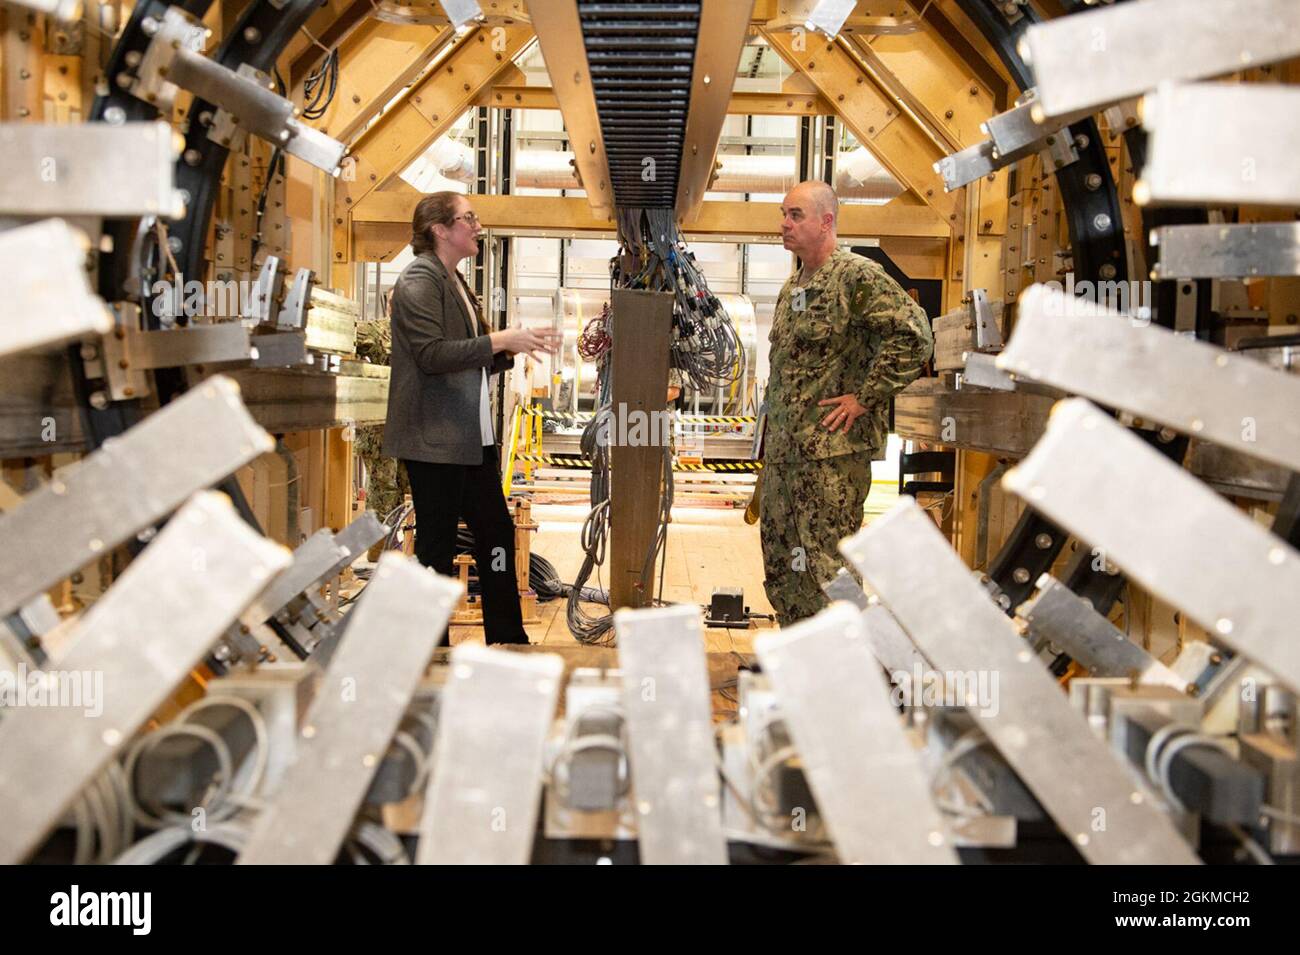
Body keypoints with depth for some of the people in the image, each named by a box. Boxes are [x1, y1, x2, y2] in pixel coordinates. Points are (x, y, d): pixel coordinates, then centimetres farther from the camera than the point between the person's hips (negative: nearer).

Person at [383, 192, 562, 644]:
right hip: (434, 438, -10)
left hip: (472, 438, 10)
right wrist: (498, 340, -21)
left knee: (496, 531, 11)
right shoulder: (420, 279, -10)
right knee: (437, 543, -1)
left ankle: (508, 639, 21)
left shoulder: (455, 282, 19)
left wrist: (515, 348, 8)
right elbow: (431, 354, -22)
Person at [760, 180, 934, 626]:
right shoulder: (791, 289, 18)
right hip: (782, 450, 9)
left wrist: (865, 397, -18)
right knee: (781, 562, 14)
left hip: (833, 450, -9)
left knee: (825, 564, -7)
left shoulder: (858, 276, -9)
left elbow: (914, 336, -20)